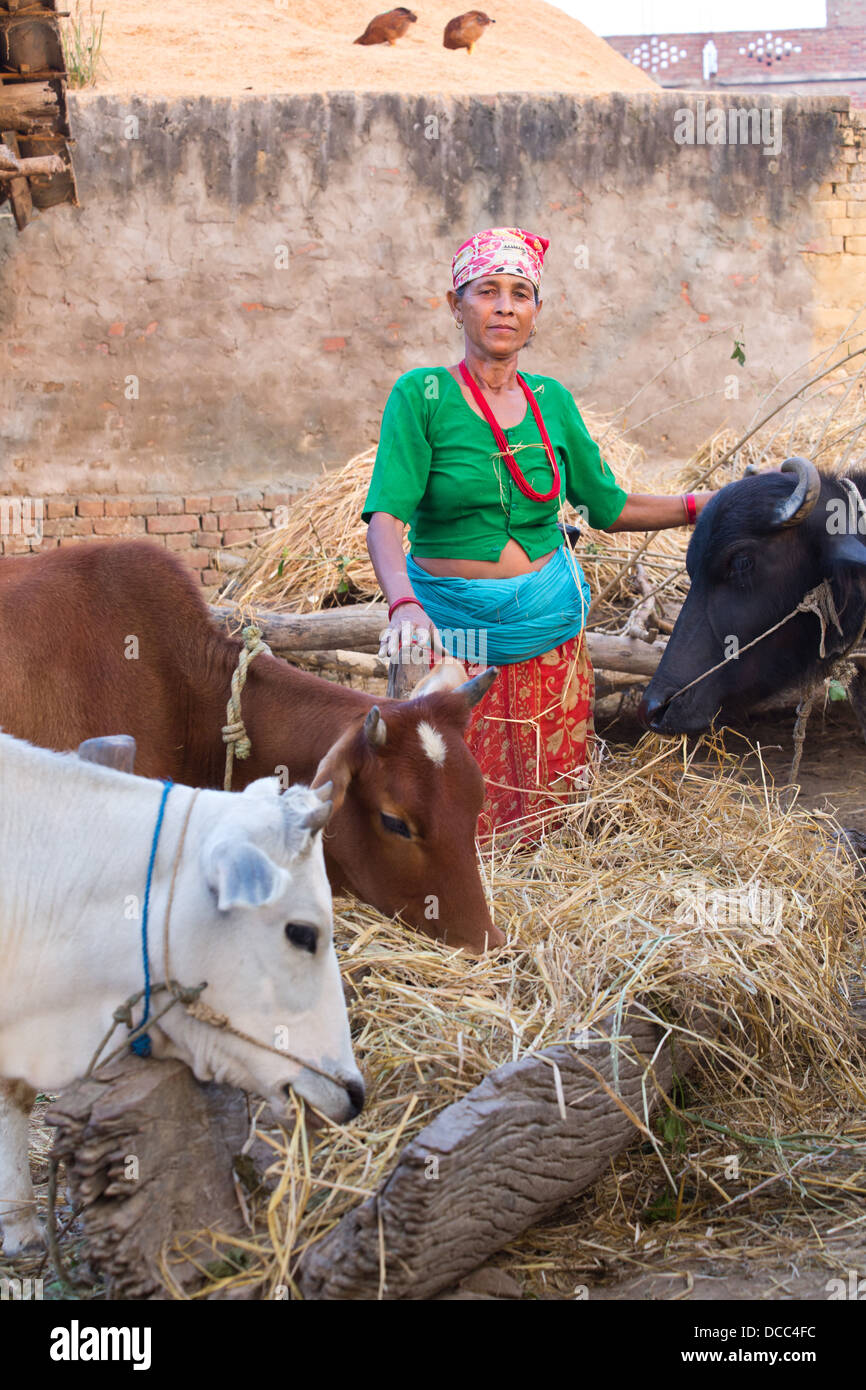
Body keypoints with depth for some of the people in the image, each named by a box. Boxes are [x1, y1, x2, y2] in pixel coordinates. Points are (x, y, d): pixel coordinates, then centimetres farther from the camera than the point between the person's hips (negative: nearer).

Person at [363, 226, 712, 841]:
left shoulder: (552, 401, 5)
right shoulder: (422, 395, -9)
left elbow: (608, 506, 15)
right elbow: (385, 514, -19)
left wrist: (701, 506, 7)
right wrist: (402, 602, -36)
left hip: (547, 627, 4)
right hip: (450, 630, -4)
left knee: (546, 801, 11)